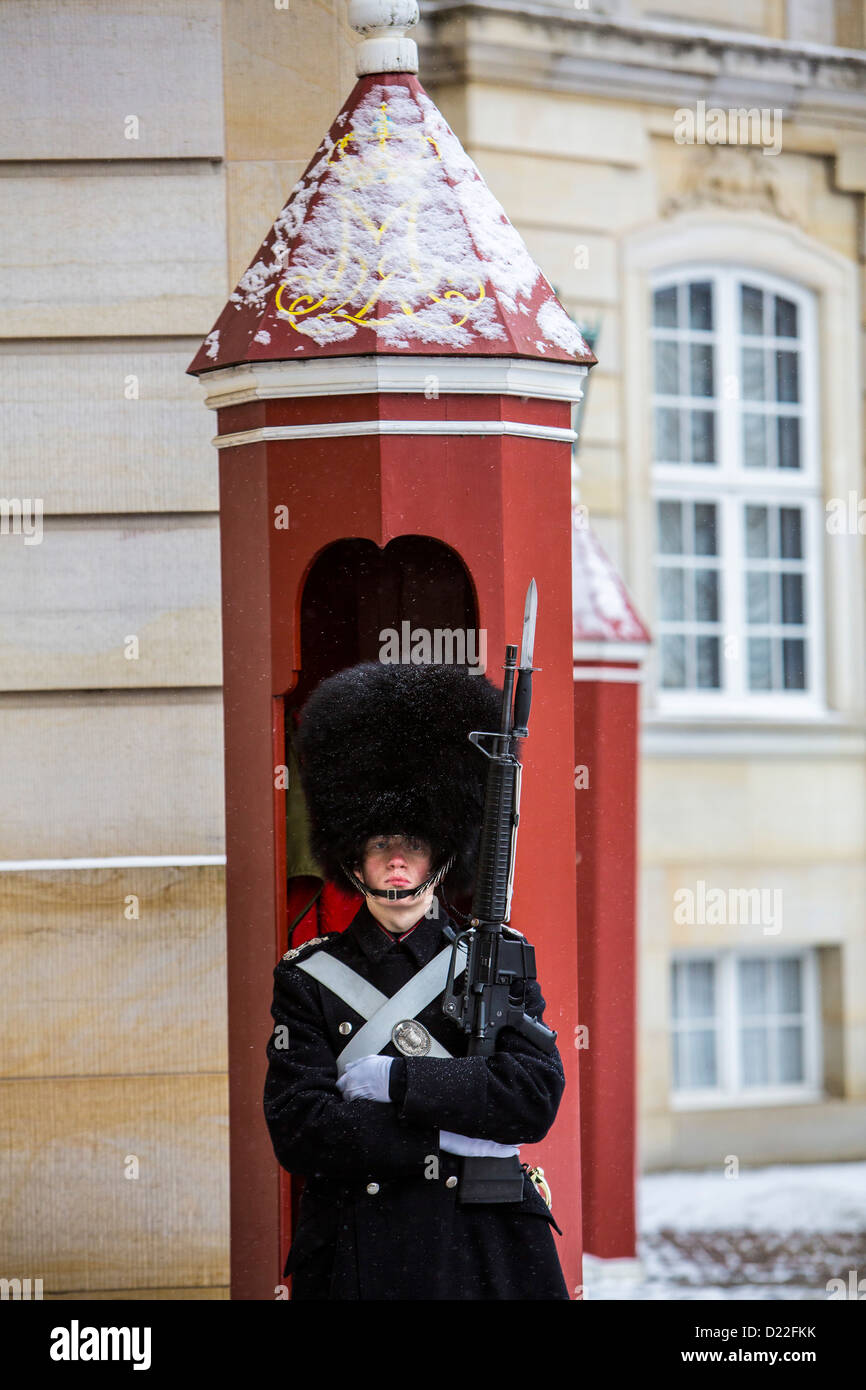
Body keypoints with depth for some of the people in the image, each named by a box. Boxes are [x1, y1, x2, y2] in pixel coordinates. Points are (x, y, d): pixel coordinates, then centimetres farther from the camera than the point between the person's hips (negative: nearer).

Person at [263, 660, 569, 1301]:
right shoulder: (308, 978, 4)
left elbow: (536, 1098, -8)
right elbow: (299, 1133, -8)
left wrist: (388, 1079, -11)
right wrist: (448, 1139, -13)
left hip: (488, 1257, 1)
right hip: (358, 1260, -1)